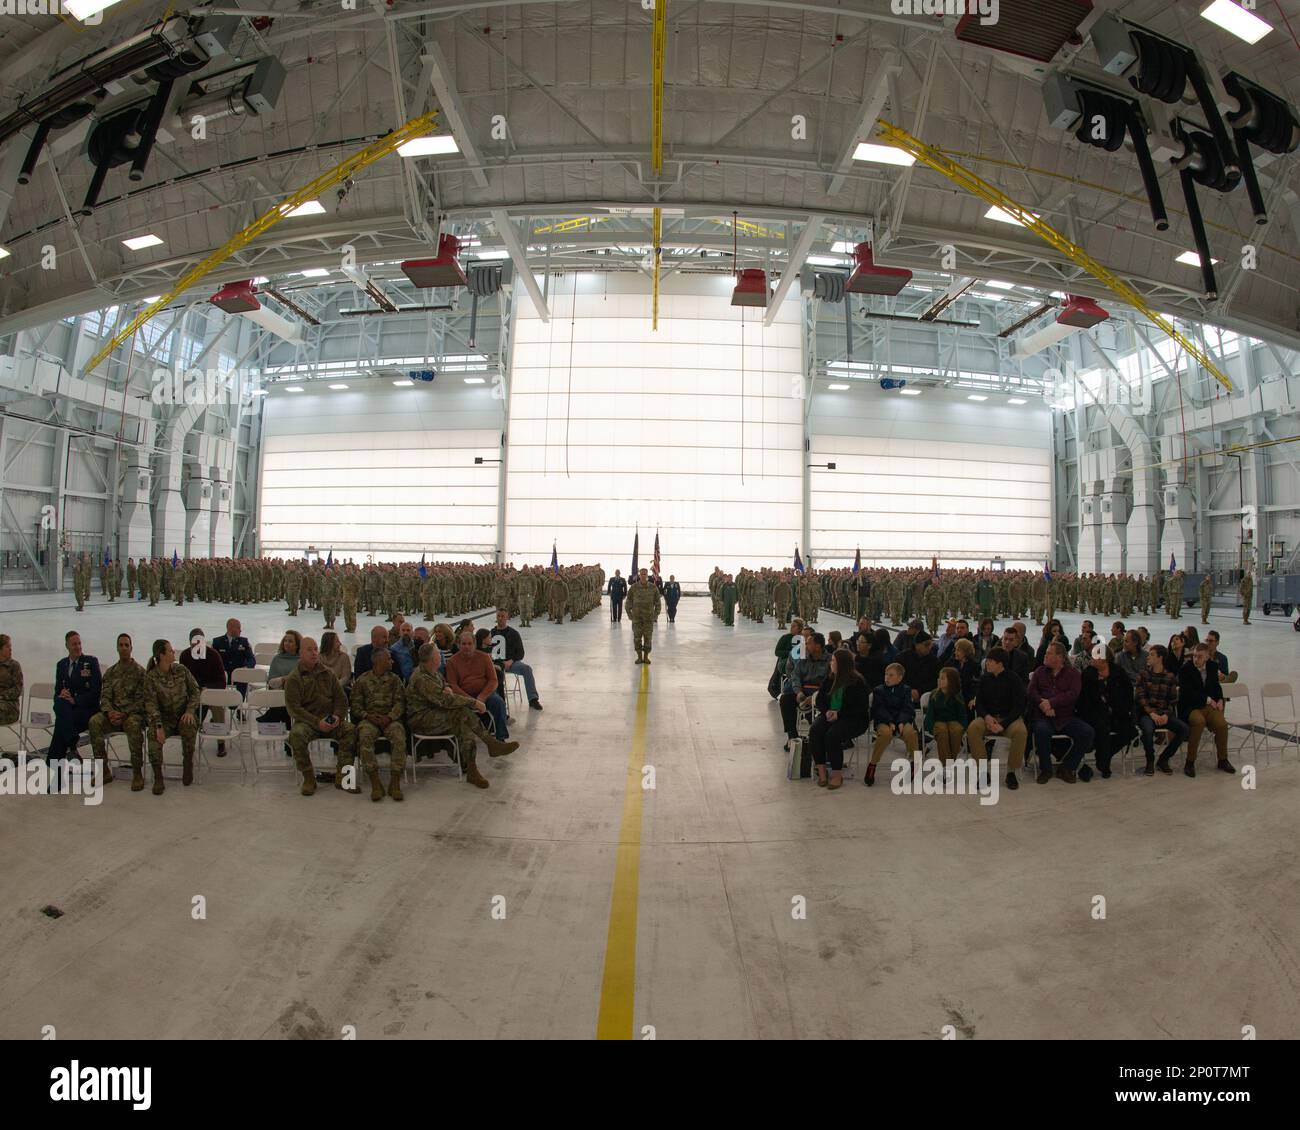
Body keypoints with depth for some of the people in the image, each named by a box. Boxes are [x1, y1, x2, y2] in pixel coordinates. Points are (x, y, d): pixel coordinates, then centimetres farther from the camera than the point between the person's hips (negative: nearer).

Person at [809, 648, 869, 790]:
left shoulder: (857, 682, -7)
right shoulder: (829, 679, 10)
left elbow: (861, 708, -10)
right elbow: (819, 699, 14)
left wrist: (839, 714, -18)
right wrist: (826, 711, -8)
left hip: (852, 719, -5)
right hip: (829, 715, 5)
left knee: (832, 735, -32)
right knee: (814, 731, -24)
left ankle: (837, 773, -18)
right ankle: (821, 770, -20)